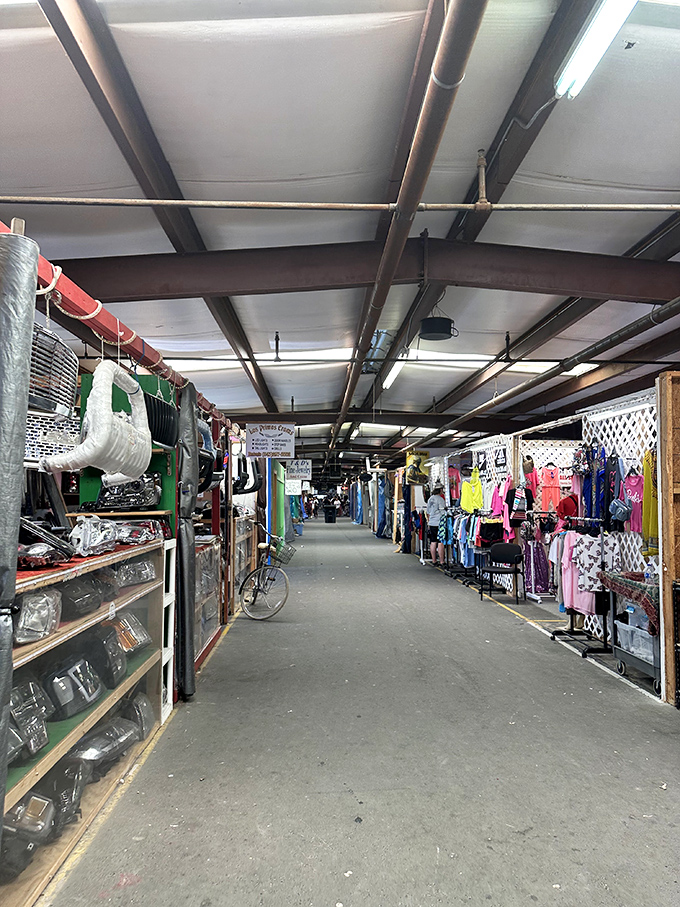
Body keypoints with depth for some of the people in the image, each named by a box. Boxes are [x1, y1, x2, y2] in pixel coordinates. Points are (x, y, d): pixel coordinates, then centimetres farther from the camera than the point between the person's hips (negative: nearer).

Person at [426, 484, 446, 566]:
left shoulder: (430, 499, 12)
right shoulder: (441, 499, -8)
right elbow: (444, 512, -7)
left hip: (431, 523, 7)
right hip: (439, 523, -7)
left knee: (433, 542, 8)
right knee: (440, 542, -4)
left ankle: (434, 561, 12)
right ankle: (441, 562, -4)